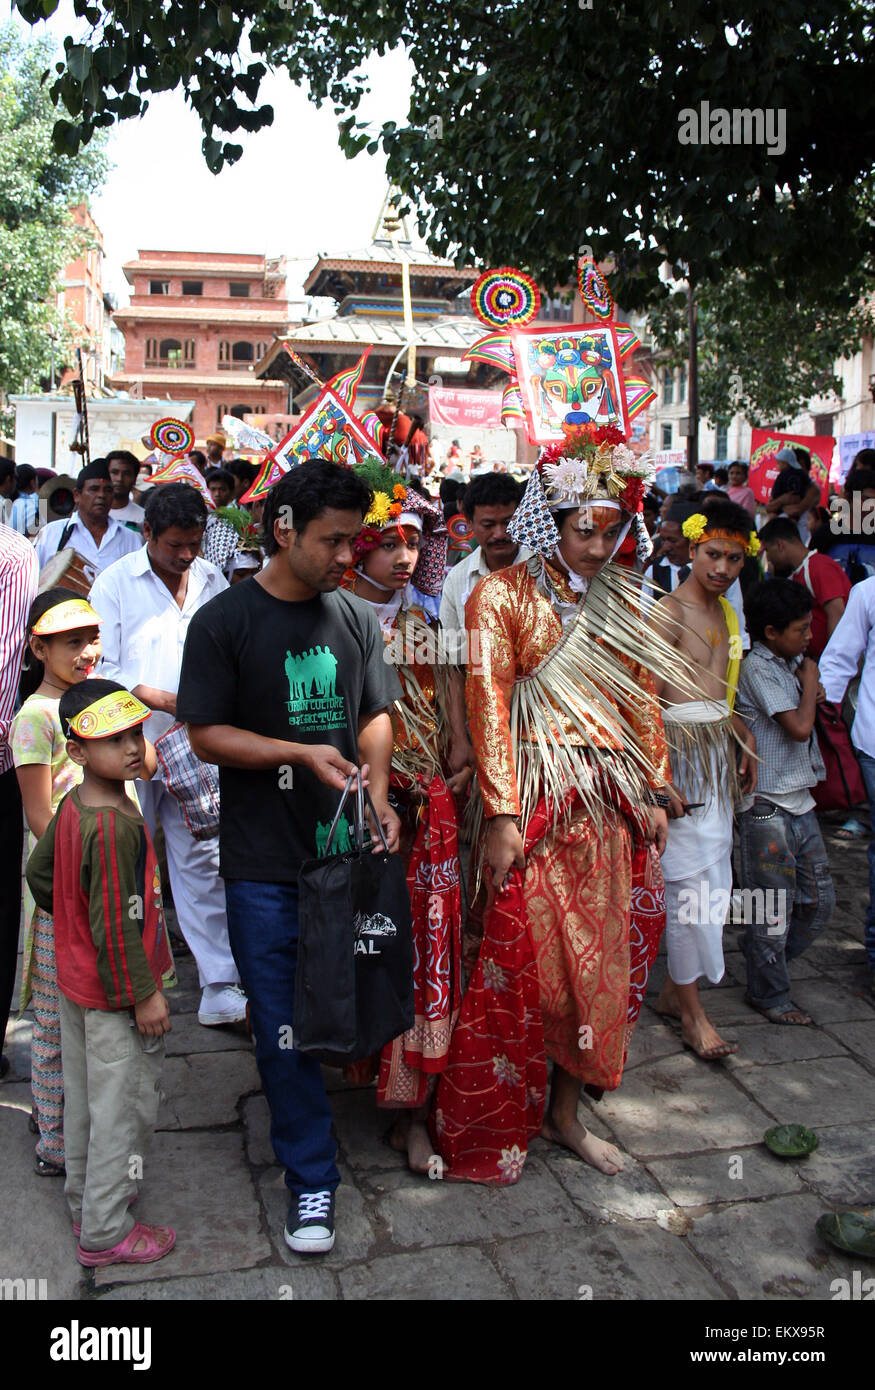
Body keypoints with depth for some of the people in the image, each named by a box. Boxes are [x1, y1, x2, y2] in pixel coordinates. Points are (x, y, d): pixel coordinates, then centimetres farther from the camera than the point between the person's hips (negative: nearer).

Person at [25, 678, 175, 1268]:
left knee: (85, 1098, 23)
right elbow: (117, 926, -27)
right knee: (124, 1109, 6)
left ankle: (85, 1202, 42)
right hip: (114, 996, -9)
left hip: (77, 982, 10)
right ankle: (104, 1234, 21)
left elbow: (39, 874, 14)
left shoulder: (72, 806, 0)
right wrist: (144, 996, -19)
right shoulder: (118, 826, -28)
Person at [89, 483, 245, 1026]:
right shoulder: (115, 583, -1)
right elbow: (101, 669, -5)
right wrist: (162, 699, -15)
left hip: (197, 747, 2)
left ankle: (221, 991, 8)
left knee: (204, 863, 3)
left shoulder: (213, 581, 9)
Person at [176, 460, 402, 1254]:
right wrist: (302, 753, -18)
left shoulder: (356, 618, 6)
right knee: (284, 1024, 4)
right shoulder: (225, 621, -6)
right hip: (264, 862, -3)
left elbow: (376, 714, 10)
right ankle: (312, 1179, 19)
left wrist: (377, 789, -7)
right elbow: (206, 733, -7)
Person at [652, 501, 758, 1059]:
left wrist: (744, 737, 15)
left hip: (721, 749, 8)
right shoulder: (669, 613, -12)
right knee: (690, 880, -4)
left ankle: (675, 988, 24)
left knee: (714, 878, 10)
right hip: (680, 750, -8)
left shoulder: (726, 611, 14)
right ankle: (692, 1009, 8)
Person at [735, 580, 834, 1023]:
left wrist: (811, 694, 4)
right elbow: (799, 726, -20)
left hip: (799, 800, 9)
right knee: (772, 906, 2)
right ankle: (769, 995, 18)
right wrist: (810, 683, -5)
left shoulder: (791, 662, 11)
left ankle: (768, 968, 31)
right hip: (767, 806, -9)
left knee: (819, 902, 13)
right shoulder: (757, 668, -14)